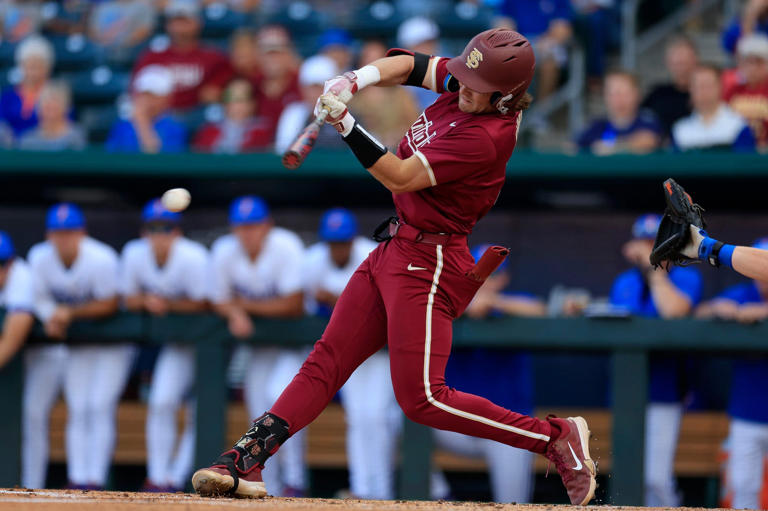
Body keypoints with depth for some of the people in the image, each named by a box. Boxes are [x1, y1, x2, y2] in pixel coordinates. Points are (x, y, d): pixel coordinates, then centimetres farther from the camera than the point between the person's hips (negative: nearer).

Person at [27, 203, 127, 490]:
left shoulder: (101, 260, -27)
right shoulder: (39, 258, -12)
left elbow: (110, 305, -21)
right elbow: (41, 297, -1)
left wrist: (70, 313, -29)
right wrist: (50, 318, -22)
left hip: (114, 339, -4)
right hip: (77, 342, 4)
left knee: (100, 407, -13)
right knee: (77, 409, 0)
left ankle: (95, 480, -13)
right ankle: (78, 480, 0)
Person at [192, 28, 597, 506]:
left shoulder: (486, 136, -25)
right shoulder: (465, 81, 0)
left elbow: (400, 177, -22)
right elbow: (407, 65, 13)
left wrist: (347, 126, -25)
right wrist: (355, 81, -6)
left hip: (428, 263, -9)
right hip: (394, 250, 9)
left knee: (422, 399, -11)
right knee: (325, 363, 2)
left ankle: (557, 436, -5)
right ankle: (246, 461, -2)